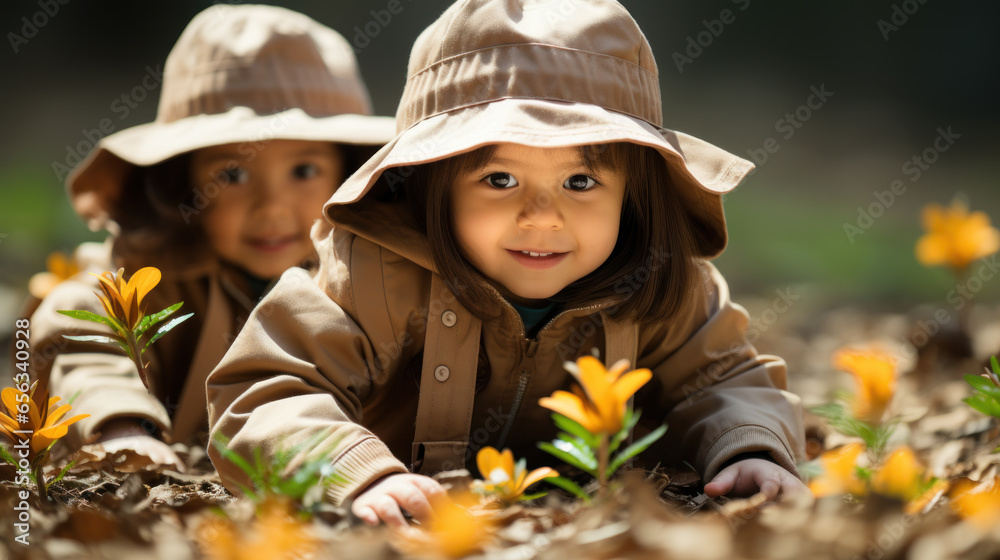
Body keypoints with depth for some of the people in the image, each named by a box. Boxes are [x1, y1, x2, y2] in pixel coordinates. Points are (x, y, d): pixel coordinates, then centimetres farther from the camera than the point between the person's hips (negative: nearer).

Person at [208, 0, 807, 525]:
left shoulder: (662, 288, -14)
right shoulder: (381, 278, -28)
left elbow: (720, 382, -1)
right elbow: (259, 400, -30)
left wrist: (750, 450, -25)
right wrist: (363, 476, -49)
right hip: (405, 536, -2)